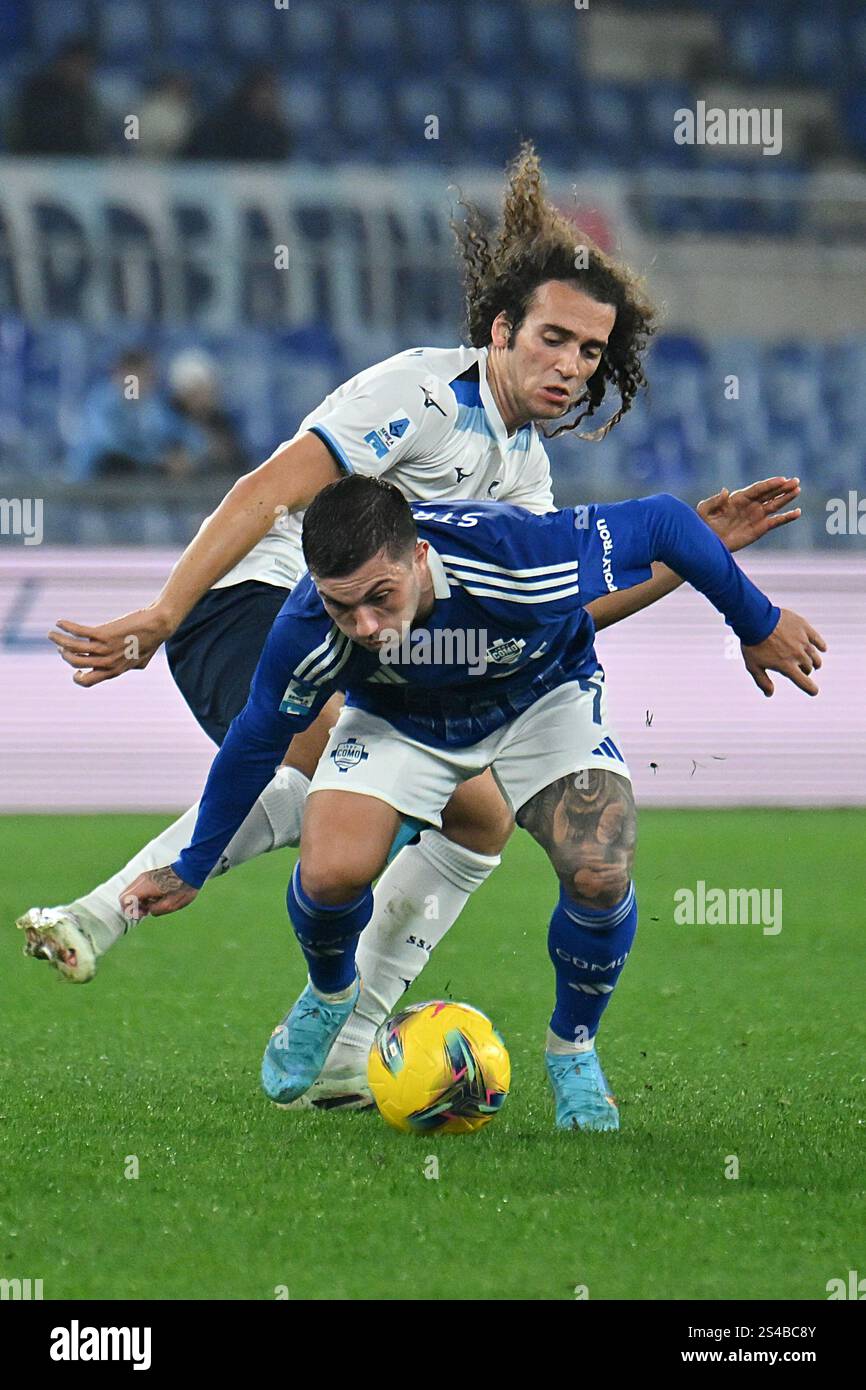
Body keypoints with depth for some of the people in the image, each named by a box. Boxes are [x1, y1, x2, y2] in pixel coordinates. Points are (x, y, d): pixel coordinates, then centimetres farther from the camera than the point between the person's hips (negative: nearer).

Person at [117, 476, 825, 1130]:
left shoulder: (520, 557, -42)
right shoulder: (308, 631, -33)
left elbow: (662, 520, -25)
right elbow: (257, 739, -12)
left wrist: (759, 624, -11)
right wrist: (191, 870, -1)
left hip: (541, 698, -1)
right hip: (397, 720, 1)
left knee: (600, 876, -23)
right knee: (331, 874, -23)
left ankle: (573, 1050, 8)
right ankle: (330, 997, 15)